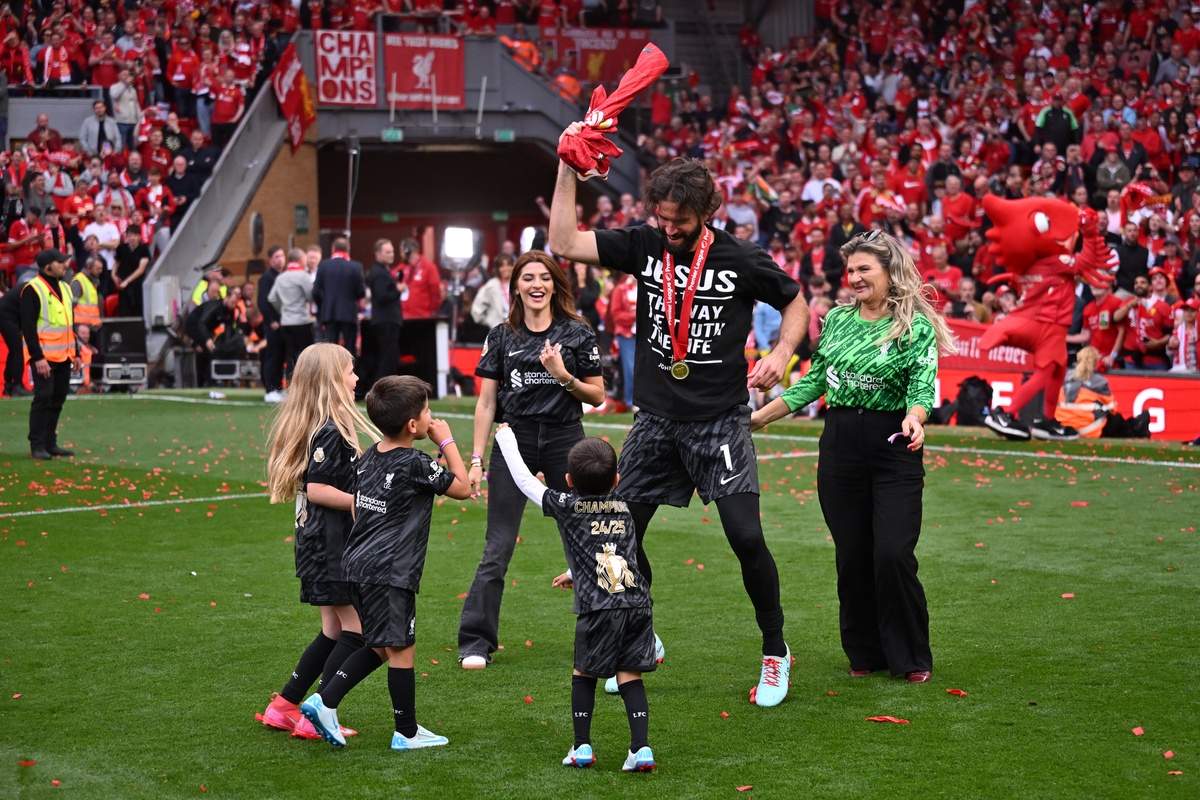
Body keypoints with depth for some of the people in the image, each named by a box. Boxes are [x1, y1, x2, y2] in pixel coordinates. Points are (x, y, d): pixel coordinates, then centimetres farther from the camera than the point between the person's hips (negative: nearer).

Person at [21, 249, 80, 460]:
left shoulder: (65, 288, 16)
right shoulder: (33, 290, -10)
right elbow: (28, 326, -13)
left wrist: (75, 352, 18)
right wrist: (37, 357, -18)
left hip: (64, 356, 8)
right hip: (44, 357, -8)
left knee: (57, 400, 8)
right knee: (43, 398, -9)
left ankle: (50, 443, 15)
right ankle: (37, 446, -5)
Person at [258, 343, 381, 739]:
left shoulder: (322, 427, 12)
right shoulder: (330, 431, -18)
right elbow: (317, 489, -21)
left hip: (323, 543, 10)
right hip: (332, 545, -10)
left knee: (334, 632, 15)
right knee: (356, 632, -5)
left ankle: (284, 706, 20)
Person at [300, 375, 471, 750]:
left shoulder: (369, 456, 10)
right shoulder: (415, 465, -13)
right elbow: (463, 488, -3)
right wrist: (447, 442, 3)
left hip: (358, 564, 9)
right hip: (389, 572, -9)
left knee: (380, 646, 19)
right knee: (401, 649, 3)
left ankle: (325, 702, 11)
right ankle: (407, 733, 12)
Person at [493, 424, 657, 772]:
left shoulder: (565, 505, 6)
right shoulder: (622, 506, 19)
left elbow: (524, 479, 17)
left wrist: (505, 436, 30)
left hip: (598, 607, -3)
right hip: (638, 603, 3)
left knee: (583, 672, 14)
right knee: (629, 676, 7)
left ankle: (582, 747, 13)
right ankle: (641, 748, -3)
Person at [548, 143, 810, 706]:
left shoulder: (742, 259, -8)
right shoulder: (644, 245, 0)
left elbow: (796, 303, 8)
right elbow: (564, 242, -6)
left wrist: (780, 353, -10)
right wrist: (568, 168, -12)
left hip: (720, 420, -3)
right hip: (656, 420, 4)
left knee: (746, 536, -13)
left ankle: (775, 653, 6)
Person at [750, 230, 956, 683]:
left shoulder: (916, 326, -3)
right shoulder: (836, 320, 10)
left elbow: (922, 387, -12)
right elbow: (812, 382, 17)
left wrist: (914, 420, -34)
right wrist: (758, 418, 14)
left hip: (893, 447, -4)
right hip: (840, 445, 4)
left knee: (893, 554, -11)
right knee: (851, 556, 6)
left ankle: (912, 658, 4)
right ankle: (865, 653, 20)